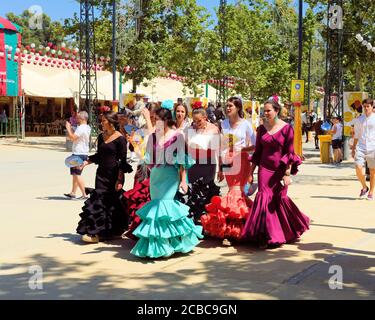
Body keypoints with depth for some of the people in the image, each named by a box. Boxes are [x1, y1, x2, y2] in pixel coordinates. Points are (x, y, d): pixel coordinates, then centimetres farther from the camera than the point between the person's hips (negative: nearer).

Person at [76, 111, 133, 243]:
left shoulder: (120, 138, -9)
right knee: (99, 201, 4)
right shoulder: (101, 136, 10)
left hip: (114, 174, -6)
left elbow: (122, 161, -10)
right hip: (101, 173, 6)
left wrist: (119, 180, -13)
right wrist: (86, 162, 2)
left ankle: (97, 233, 0)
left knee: (111, 203, -1)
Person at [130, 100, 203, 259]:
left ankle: (162, 245, 2)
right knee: (157, 206, 8)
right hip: (155, 175, 5)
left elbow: (182, 160, -4)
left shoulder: (177, 136, -4)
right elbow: (149, 159, 14)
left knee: (163, 205, -9)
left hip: (170, 175, -5)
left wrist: (183, 180, -6)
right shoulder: (153, 136, 8)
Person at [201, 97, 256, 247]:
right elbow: (221, 147, 12)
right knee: (236, 192, 6)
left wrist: (242, 149, -14)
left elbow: (255, 145, 1)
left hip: (241, 162, -3)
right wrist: (220, 168, 11)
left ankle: (229, 231, -7)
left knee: (235, 192, -9)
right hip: (227, 162, 3)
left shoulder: (245, 124, 1)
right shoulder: (223, 124, 10)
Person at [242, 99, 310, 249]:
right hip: (264, 169, 3)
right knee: (264, 199, -4)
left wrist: (287, 174, -12)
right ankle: (266, 236, 0)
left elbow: (290, 153, -7)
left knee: (279, 199, 4)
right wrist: (251, 172, 9)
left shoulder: (286, 128, -5)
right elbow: (257, 152, 11)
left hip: (280, 170, -3)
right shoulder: (262, 128, 6)